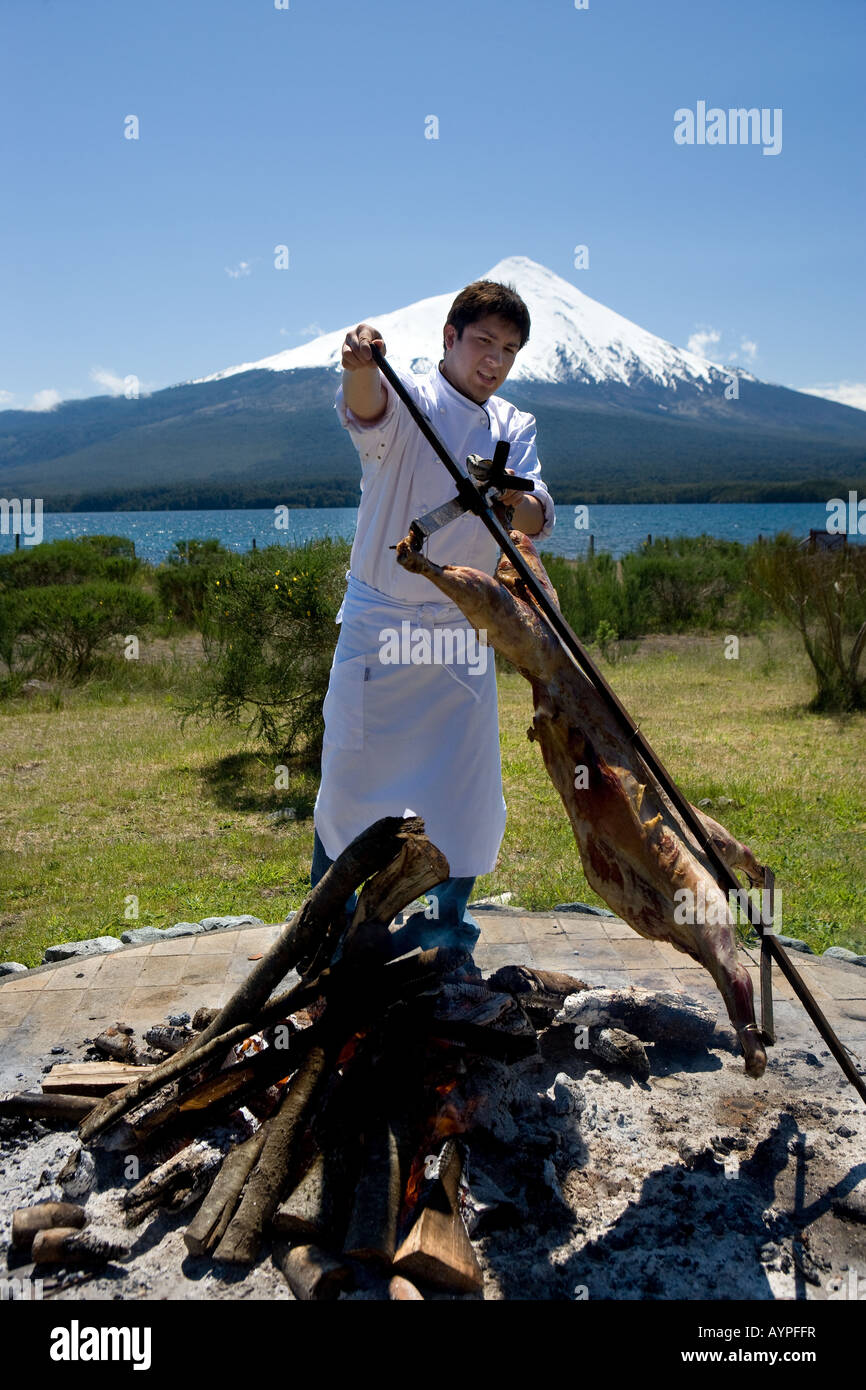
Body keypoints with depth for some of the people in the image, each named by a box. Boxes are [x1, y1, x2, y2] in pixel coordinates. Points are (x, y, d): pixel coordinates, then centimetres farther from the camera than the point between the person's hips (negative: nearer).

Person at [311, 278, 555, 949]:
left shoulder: (515, 427, 7)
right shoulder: (408, 401, -7)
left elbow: (538, 522, -6)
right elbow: (366, 410, -31)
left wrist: (517, 504, -29)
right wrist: (362, 365, -54)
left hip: (463, 631, 4)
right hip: (379, 622, -4)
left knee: (468, 786, 5)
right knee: (352, 774, 3)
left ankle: (446, 920, 24)